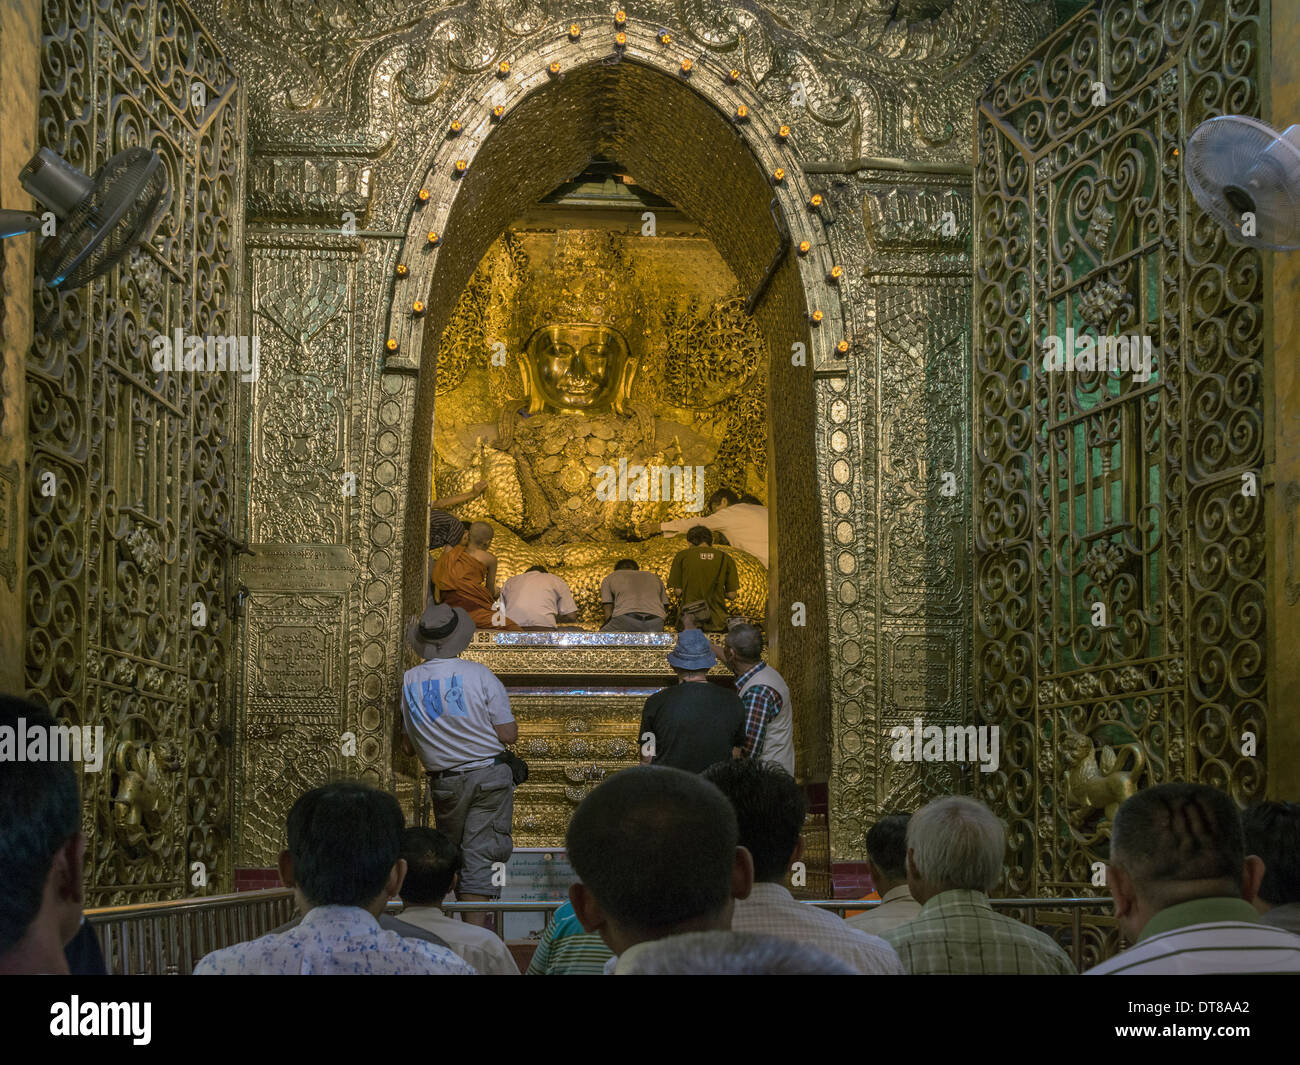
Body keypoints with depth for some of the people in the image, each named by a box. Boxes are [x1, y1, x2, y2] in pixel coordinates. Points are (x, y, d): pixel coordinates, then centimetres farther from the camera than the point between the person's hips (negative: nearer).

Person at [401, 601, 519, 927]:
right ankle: (476, 927, -4)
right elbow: (508, 735, -10)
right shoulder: (478, 674, -12)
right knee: (481, 852, 0)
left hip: (444, 781, 2)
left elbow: (409, 740, 7)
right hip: (489, 775, -2)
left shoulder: (407, 682, -2)